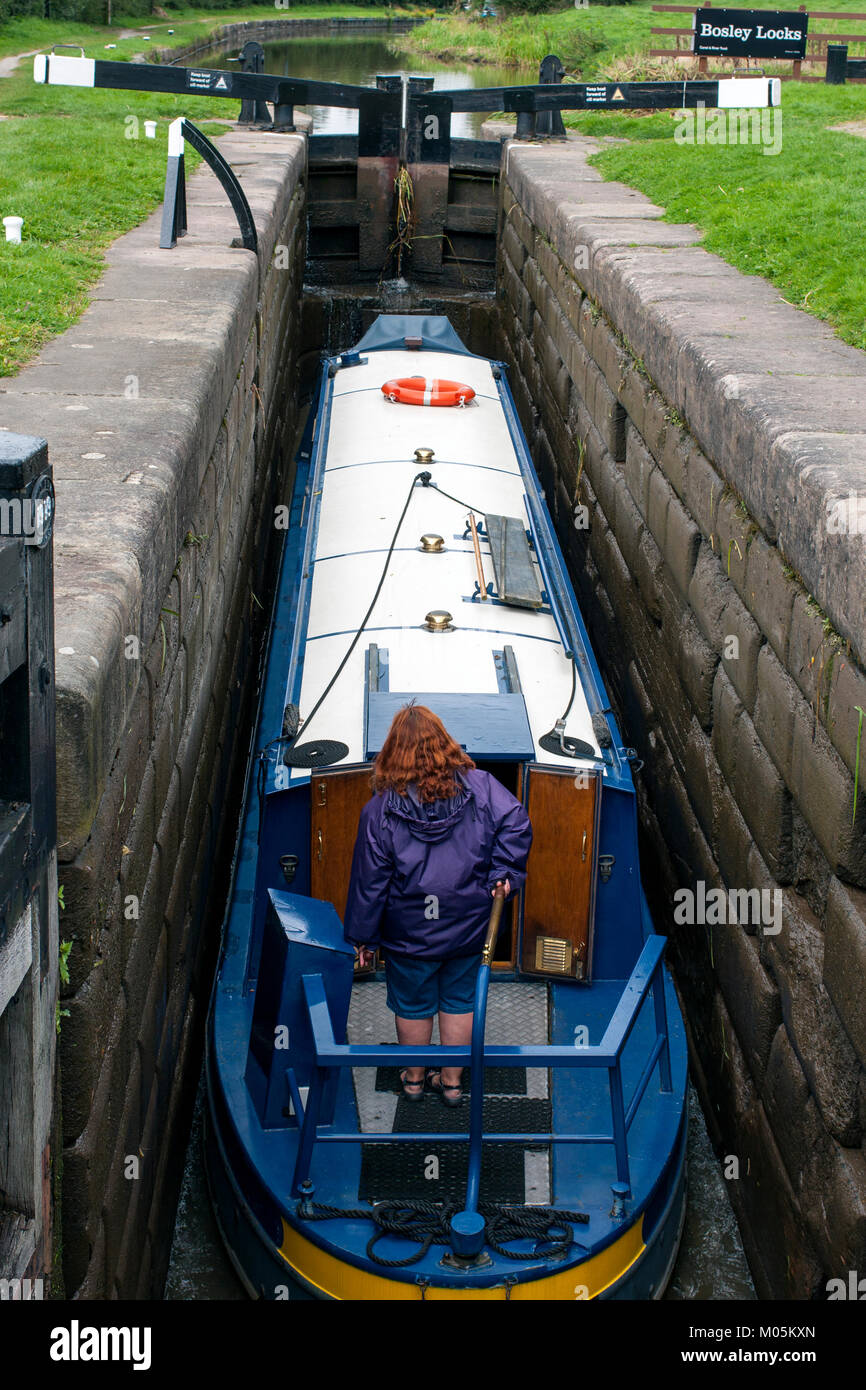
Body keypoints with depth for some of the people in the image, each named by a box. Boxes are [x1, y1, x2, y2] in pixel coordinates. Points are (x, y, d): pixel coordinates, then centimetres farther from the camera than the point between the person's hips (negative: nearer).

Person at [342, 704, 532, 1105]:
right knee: (459, 1000, 19)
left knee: (412, 1005, 18)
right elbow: (515, 822, -20)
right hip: (468, 926, 1)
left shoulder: (381, 808, -14)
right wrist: (502, 873, -11)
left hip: (409, 932, -1)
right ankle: (452, 1080, 31)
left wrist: (363, 936, -1)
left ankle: (413, 1078, 36)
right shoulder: (479, 786, -10)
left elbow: (369, 878, -10)